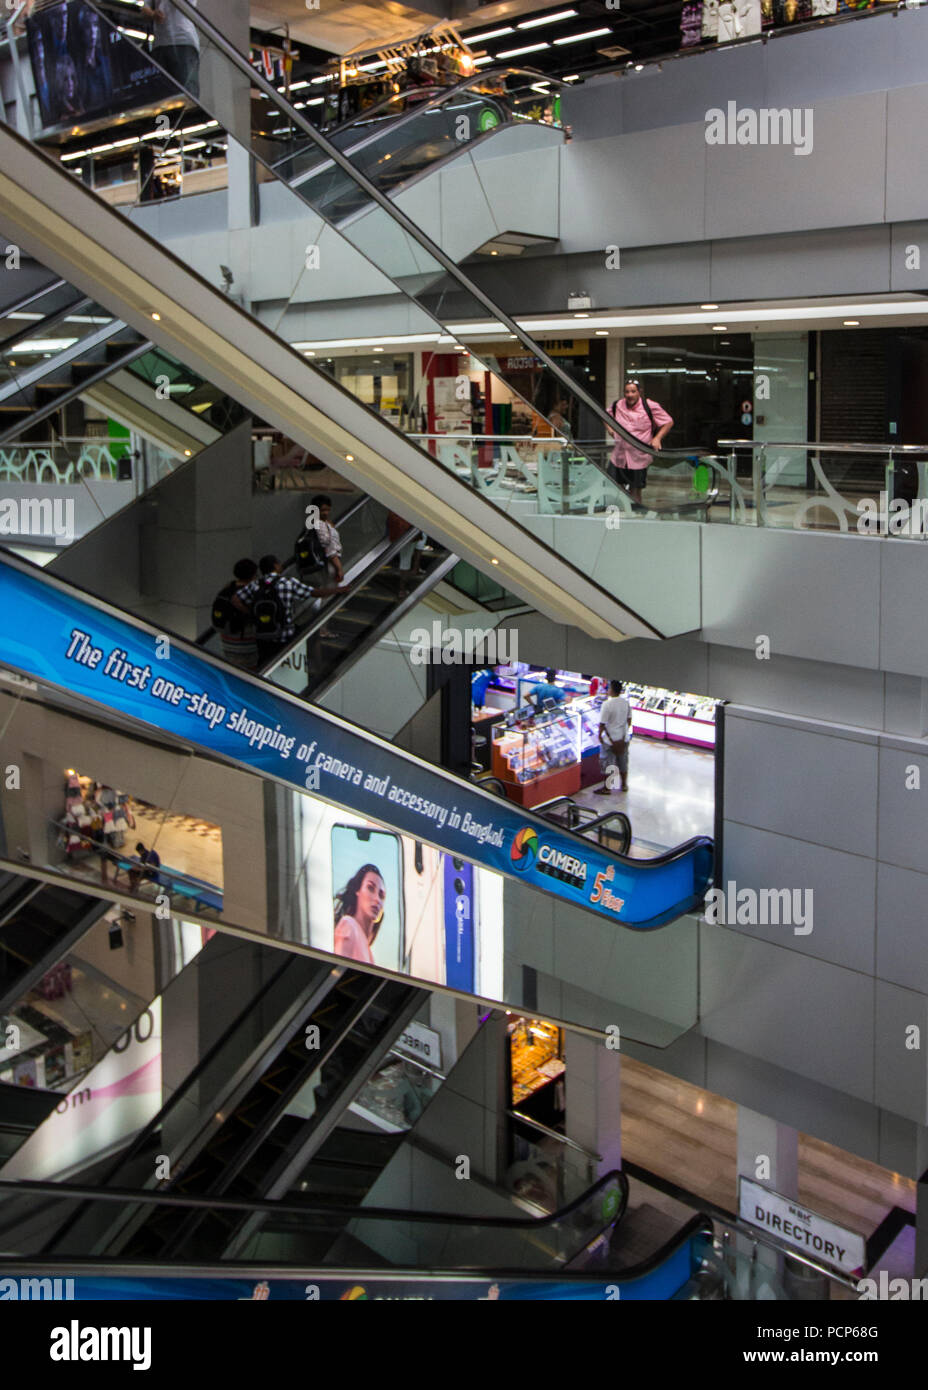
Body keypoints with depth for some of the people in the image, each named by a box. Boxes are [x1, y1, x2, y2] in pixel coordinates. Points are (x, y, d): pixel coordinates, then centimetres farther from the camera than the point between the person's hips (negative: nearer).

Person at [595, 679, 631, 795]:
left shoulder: (607, 704, -20)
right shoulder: (626, 702, -2)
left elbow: (602, 723, -17)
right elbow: (629, 719, 8)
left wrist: (600, 735, -2)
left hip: (610, 739, -6)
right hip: (623, 738, 6)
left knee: (607, 763, 6)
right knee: (623, 762, 18)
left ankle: (606, 788, 13)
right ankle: (624, 785, 30)